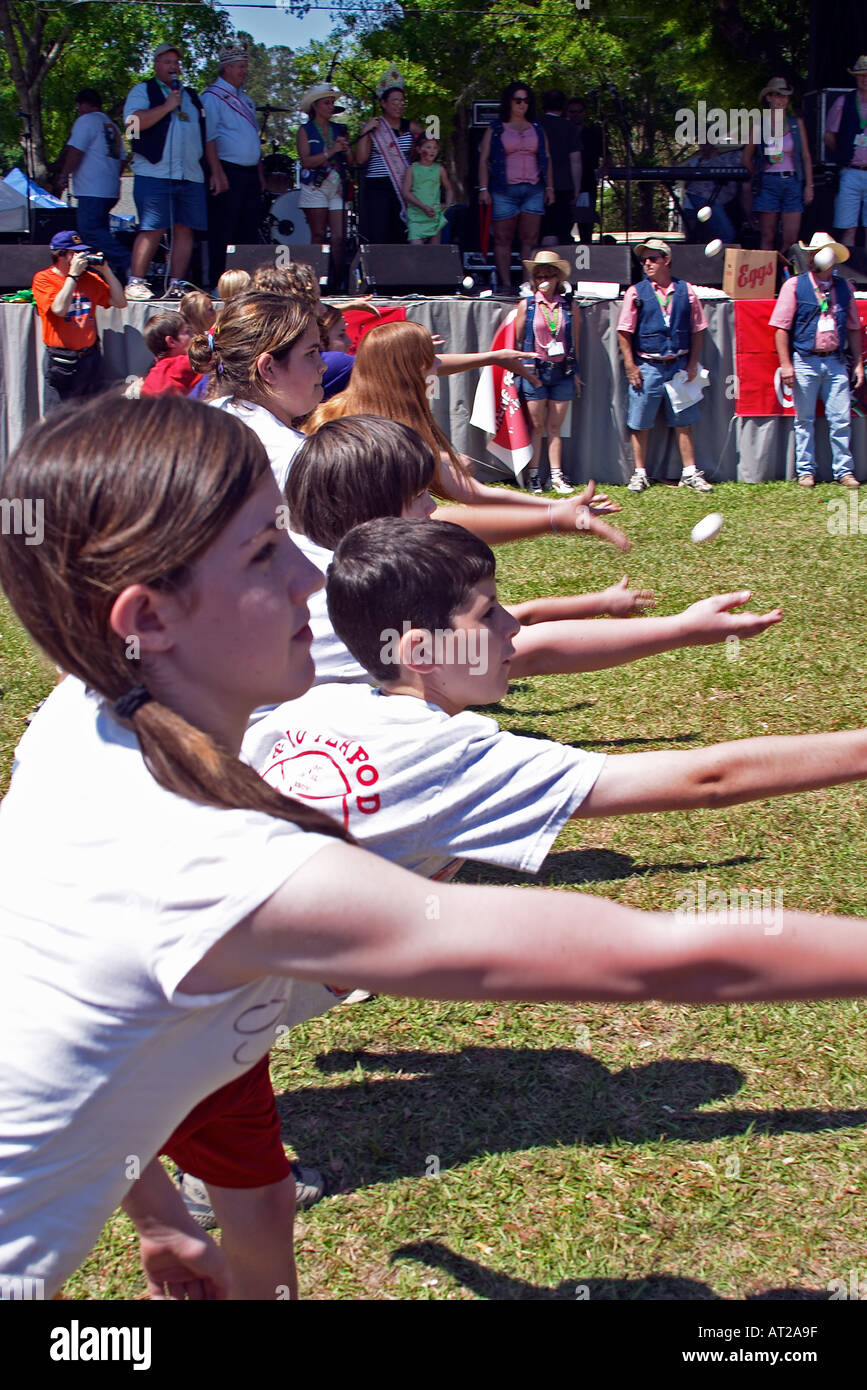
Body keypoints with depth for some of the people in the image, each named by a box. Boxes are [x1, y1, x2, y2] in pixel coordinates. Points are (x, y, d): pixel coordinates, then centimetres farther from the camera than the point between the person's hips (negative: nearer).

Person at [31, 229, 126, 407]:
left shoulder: (90, 277, 10)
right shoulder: (43, 279, -3)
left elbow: (119, 302, 8)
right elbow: (59, 309, -19)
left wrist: (106, 270, -1)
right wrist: (73, 274, -15)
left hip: (90, 357, 5)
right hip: (61, 359, -5)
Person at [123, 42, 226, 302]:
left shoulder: (191, 96, 24)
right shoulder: (143, 91, 8)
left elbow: (208, 137, 25)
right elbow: (134, 122, -11)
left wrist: (217, 172, 18)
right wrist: (167, 106, -9)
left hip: (191, 176, 5)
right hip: (154, 173, -5)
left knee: (185, 230, 0)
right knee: (153, 230, -11)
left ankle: (177, 285, 4)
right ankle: (135, 282, -6)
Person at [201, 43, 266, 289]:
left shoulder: (244, 98, 21)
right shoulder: (212, 97, -5)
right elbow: (209, 138, -13)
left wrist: (259, 172, 19)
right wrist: (219, 174, -20)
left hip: (250, 173, 8)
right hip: (228, 171, -8)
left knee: (248, 229, 7)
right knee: (223, 231, -8)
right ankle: (218, 284, -6)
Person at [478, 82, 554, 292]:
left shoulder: (537, 129, 17)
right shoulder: (495, 129, 8)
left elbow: (546, 158, 18)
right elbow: (484, 159, 4)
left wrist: (549, 187, 9)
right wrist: (483, 188, -6)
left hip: (534, 190, 2)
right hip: (504, 190, -2)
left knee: (530, 239, -5)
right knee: (503, 240, -4)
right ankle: (505, 284, -3)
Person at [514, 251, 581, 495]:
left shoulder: (569, 306, 6)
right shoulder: (527, 305, 2)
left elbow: (574, 342, 11)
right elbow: (518, 340, 5)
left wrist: (575, 372, 9)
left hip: (562, 372, 1)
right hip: (535, 371, -1)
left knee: (555, 427, 6)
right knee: (537, 425, 3)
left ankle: (557, 476, 10)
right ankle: (534, 475, 9)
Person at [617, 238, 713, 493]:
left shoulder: (686, 291, 4)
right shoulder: (636, 293, 0)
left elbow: (697, 330, 8)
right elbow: (624, 332, 0)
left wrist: (692, 364, 2)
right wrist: (630, 366, -7)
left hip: (679, 365, 1)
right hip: (647, 367, -1)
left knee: (683, 422, 7)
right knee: (640, 424, 3)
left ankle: (690, 473, 14)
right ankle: (640, 473, 14)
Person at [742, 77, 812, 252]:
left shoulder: (796, 123, 8)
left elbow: (806, 156, 9)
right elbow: (747, 158, 13)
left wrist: (809, 185, 2)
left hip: (793, 183, 1)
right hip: (768, 184, -1)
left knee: (791, 240, -5)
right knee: (768, 238, 0)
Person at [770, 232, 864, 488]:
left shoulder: (843, 288, 10)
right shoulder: (795, 285, 1)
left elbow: (853, 328, 15)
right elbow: (781, 328, -3)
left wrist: (858, 363, 11)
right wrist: (785, 364, -10)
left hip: (835, 361, 2)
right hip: (805, 361, -2)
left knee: (841, 419, 0)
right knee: (805, 420, 4)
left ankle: (844, 470, 8)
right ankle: (805, 470, 13)